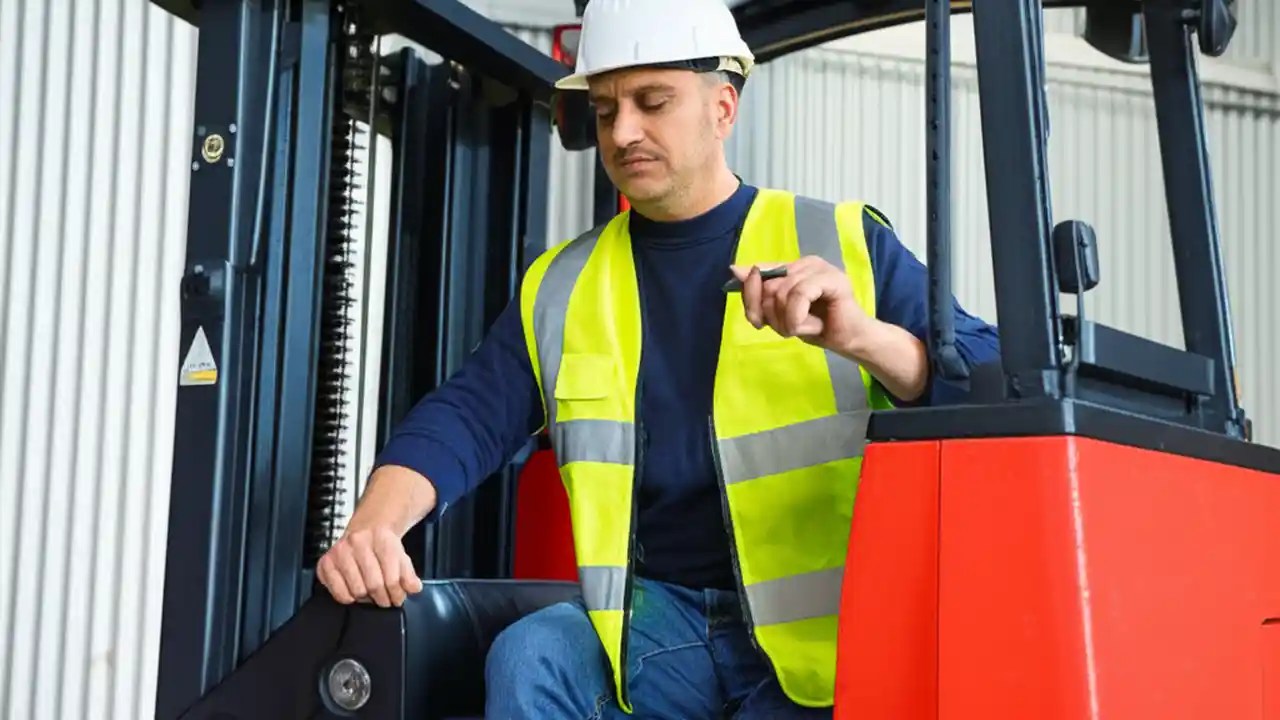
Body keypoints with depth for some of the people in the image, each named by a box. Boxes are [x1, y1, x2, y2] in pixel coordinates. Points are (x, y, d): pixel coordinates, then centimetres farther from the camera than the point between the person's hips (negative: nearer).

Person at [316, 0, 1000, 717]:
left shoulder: (846, 243, 1)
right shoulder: (561, 285, 11)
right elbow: (468, 417, 4)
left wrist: (861, 336, -26)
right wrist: (377, 521, -16)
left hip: (821, 629, -2)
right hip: (659, 616, 3)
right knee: (528, 660, -25)